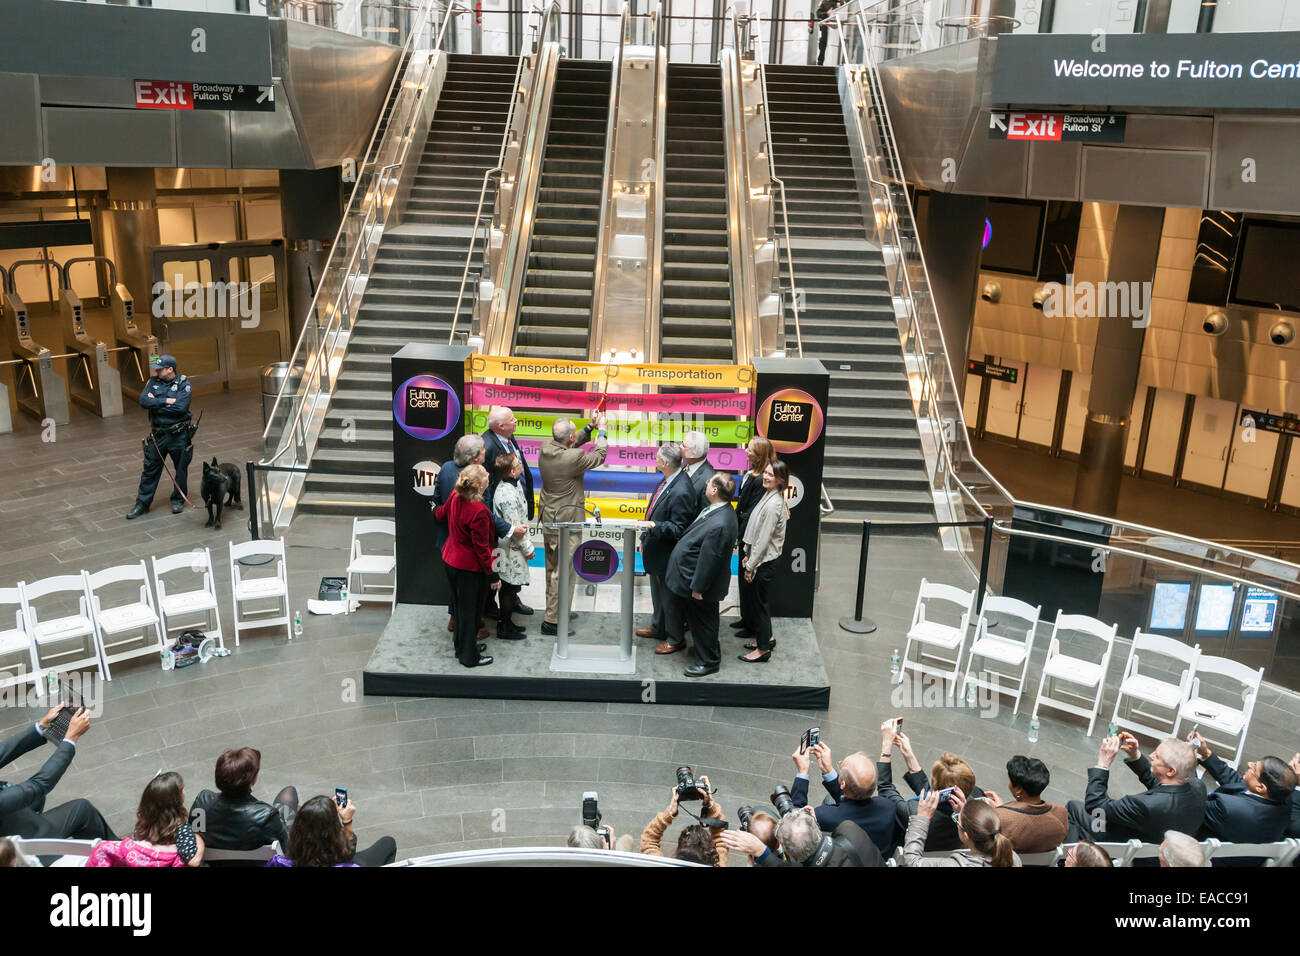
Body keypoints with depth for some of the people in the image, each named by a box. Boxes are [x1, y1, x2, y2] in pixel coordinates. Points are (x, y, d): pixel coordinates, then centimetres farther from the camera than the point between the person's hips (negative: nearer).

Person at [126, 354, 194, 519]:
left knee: (181, 469, 9)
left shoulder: (183, 384, -8)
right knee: (150, 469, 7)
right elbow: (143, 401, -12)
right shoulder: (153, 382, 2)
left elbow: (180, 407, -21)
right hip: (157, 435, 3)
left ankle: (178, 500, 26)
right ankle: (142, 502, 17)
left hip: (179, 436, -3)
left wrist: (156, 404, -14)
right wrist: (166, 401, -18)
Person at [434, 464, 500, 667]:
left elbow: (441, 514, 15)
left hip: (451, 559, 8)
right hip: (470, 567, -8)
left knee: (461, 605, 24)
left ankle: (462, 647, 41)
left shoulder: (455, 497, -7)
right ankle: (469, 656, 22)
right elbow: (482, 548, -24)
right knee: (470, 610, 7)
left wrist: (436, 509, 40)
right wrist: (492, 575, -14)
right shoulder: (479, 511, -31)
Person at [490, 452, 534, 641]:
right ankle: (504, 628, 17)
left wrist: (526, 545, 20)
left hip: (510, 546, 10)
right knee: (510, 588, 4)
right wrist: (528, 549, -11)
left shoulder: (511, 485, 5)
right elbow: (514, 528, -23)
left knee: (509, 588, 20)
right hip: (510, 549, -10)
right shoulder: (507, 495, -27)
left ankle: (506, 623, 33)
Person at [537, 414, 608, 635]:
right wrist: (601, 430, 5)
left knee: (553, 568, 20)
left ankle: (558, 610, 34)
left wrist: (590, 427, 14)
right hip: (566, 523, -9)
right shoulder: (573, 458, -26)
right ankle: (552, 620, 4)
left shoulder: (545, 449, -4)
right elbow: (599, 456, -8)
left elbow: (572, 444, 16)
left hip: (548, 519, 9)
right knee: (564, 571, 0)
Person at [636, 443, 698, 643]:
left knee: (668, 596, 7)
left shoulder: (681, 492, -30)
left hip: (668, 555, -10)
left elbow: (679, 529, -26)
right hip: (655, 549, 10)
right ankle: (658, 628, 45)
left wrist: (654, 527, -35)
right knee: (657, 591, 26)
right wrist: (645, 538, 20)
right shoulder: (667, 481, 0)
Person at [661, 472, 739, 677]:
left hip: (702, 583, -9)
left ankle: (709, 662, 28)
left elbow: (709, 559, -28)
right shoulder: (717, 510, -3)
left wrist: (698, 587, -19)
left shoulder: (719, 525, -35)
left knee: (702, 622, 10)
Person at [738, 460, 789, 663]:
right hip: (760, 559, 9)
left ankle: (763, 650, 14)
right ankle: (767, 638, 36)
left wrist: (751, 566, -16)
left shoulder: (773, 505, -24)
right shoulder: (768, 496, 7)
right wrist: (748, 556, 14)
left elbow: (763, 540, -22)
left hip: (764, 562, -9)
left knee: (759, 602, 2)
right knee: (759, 600, 20)